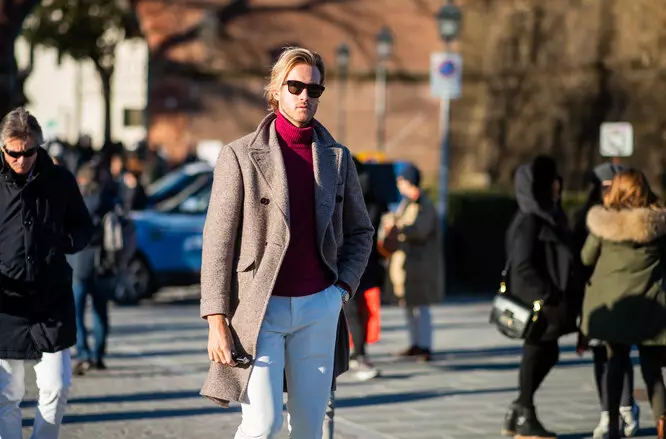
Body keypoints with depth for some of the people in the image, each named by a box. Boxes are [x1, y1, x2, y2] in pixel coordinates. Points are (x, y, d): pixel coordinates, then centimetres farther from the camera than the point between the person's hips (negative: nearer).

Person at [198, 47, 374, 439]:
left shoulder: (337, 158, 9)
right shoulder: (241, 156, -2)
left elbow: (360, 231, 21)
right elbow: (217, 243, -4)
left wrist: (344, 287, 5)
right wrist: (217, 321, -9)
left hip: (319, 308, 4)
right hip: (260, 308, -4)